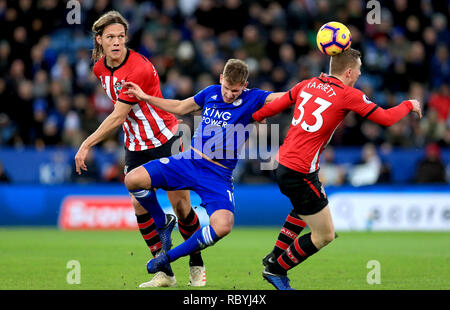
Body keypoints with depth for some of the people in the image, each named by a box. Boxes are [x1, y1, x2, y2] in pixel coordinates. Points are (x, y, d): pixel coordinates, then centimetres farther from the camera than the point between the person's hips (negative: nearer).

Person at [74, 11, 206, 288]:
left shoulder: (139, 69, -25)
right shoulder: (100, 68, 0)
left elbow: (117, 117, -25)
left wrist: (87, 145, -21)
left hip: (165, 140, -6)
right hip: (135, 146, 7)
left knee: (180, 204, -4)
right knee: (139, 205, -4)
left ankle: (197, 266, 14)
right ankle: (165, 273, 2)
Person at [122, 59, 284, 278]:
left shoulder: (252, 99, -4)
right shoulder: (211, 93, 8)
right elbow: (180, 108, 24)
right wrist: (145, 97, 23)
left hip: (218, 175, -4)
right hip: (189, 161, 4)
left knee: (223, 226, -29)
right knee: (133, 180, -13)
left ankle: (168, 257, -8)